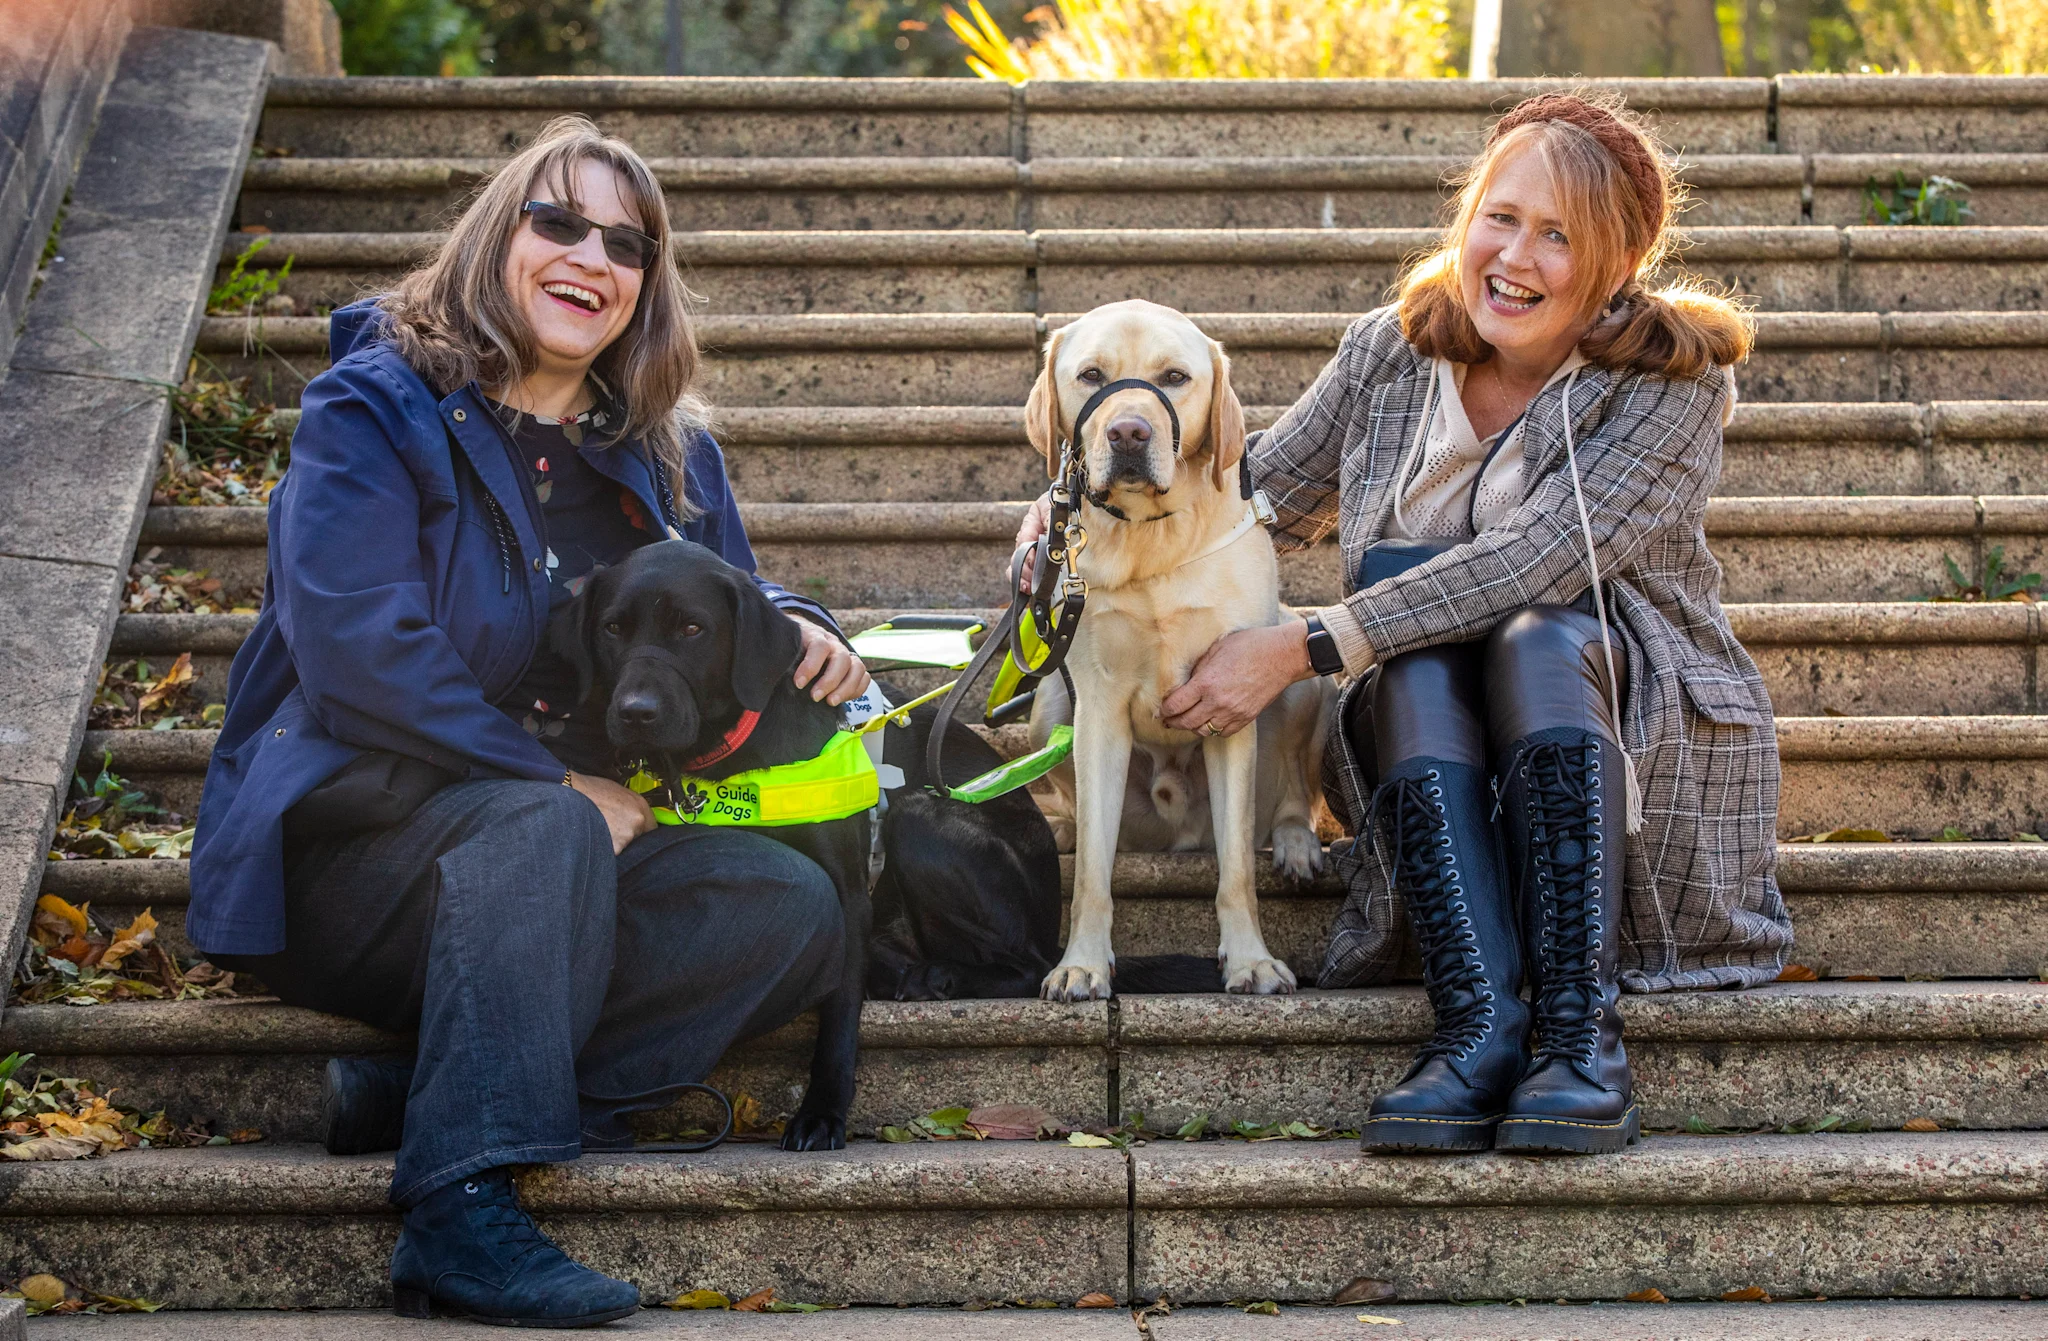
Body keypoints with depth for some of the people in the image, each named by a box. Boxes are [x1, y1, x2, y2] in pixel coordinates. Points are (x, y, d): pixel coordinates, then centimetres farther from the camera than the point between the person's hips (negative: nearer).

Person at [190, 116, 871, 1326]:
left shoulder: (669, 454, 14)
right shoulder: (374, 412, -5)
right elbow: (358, 647, -17)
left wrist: (793, 627, -2)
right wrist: (551, 784, -21)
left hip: (572, 857, 6)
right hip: (355, 834, -6)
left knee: (795, 910, -18)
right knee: (542, 831, -36)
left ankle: (416, 1094, -27)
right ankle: (460, 1202, -41)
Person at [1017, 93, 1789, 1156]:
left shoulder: (1675, 380, -10)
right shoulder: (1395, 351, 4)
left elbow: (1528, 562, -24)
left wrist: (1305, 648, -28)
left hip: (1632, 731, -3)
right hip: (1428, 741, 3)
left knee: (1536, 636, -33)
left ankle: (1578, 1030, -41)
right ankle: (1479, 1023, -42)